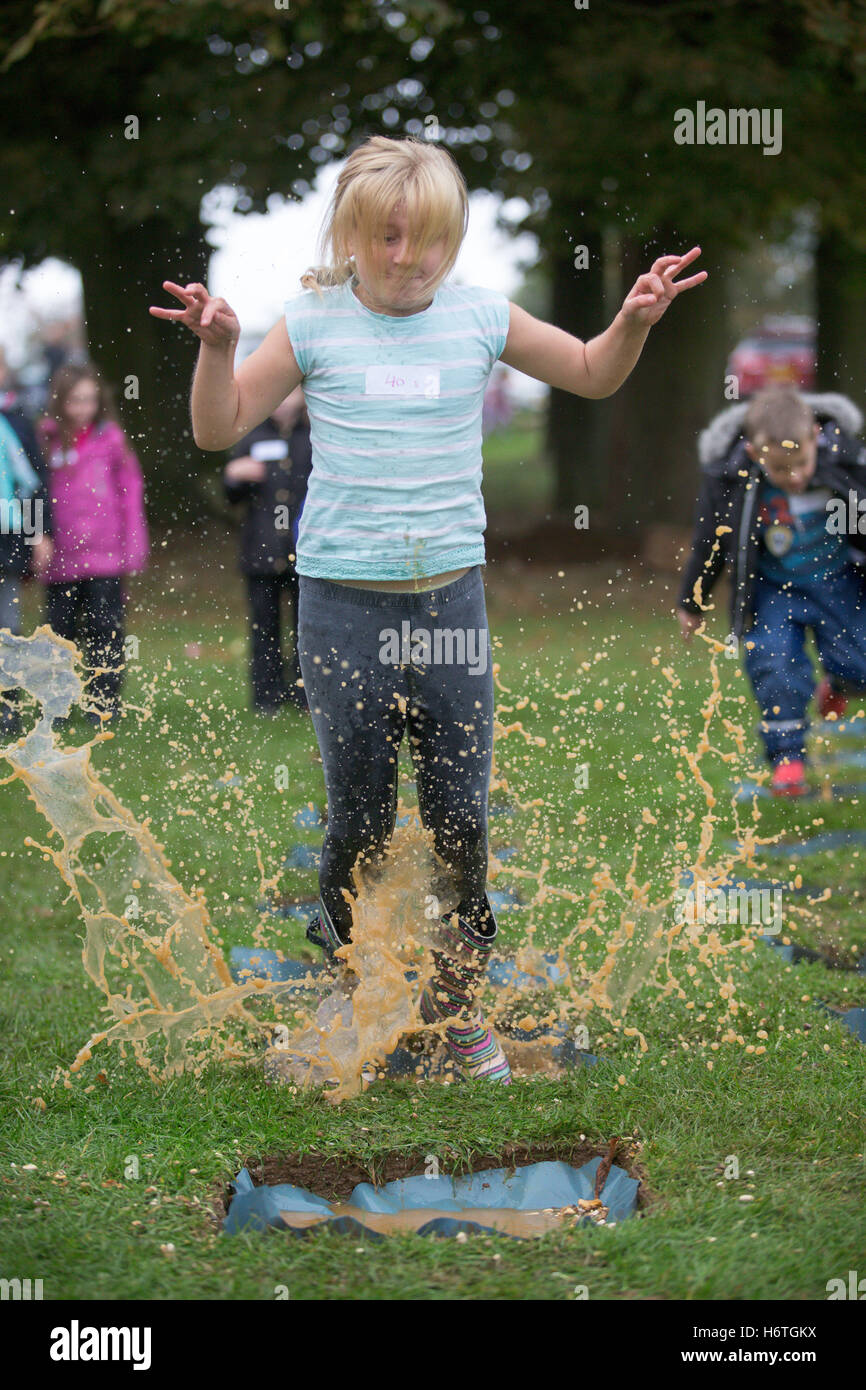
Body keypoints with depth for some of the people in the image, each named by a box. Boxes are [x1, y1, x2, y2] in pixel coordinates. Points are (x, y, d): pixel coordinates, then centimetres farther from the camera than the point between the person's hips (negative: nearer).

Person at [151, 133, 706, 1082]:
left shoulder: (479, 318, 3)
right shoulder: (315, 325, -2)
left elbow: (591, 375, 18)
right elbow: (219, 430, 5)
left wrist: (636, 319, -1)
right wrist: (217, 347, -13)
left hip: (451, 594, 1)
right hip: (344, 601, -1)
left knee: (461, 818, 2)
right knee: (359, 817, 5)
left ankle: (456, 1001, 18)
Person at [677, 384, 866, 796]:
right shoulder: (728, 476, -22)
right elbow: (711, 540, -5)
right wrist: (692, 603, 6)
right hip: (772, 587, -1)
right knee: (774, 663, -15)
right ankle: (787, 755, 1)